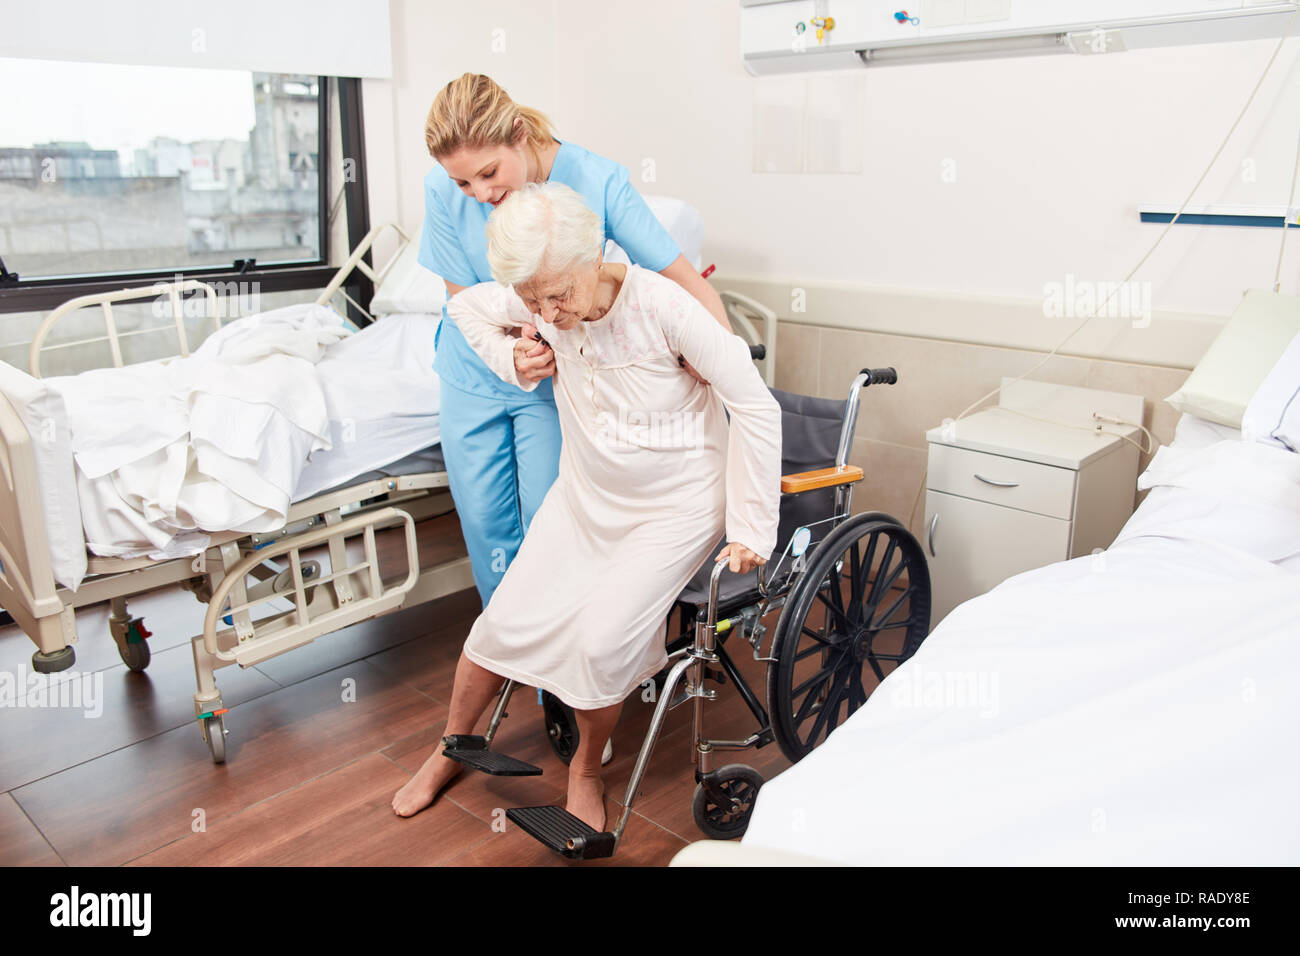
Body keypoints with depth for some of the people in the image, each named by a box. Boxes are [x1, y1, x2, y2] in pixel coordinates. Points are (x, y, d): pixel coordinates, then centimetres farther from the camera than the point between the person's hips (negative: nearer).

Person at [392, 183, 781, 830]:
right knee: (505, 621, 1)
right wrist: (512, 362, -7)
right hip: (584, 497, 5)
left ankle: (586, 769, 14)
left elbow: (756, 407, -21)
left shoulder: (662, 307, -26)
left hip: (676, 508, -4)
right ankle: (451, 748, 30)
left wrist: (752, 528, -17)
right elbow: (465, 305, 12)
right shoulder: (541, 306, -11)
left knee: (601, 640, -19)